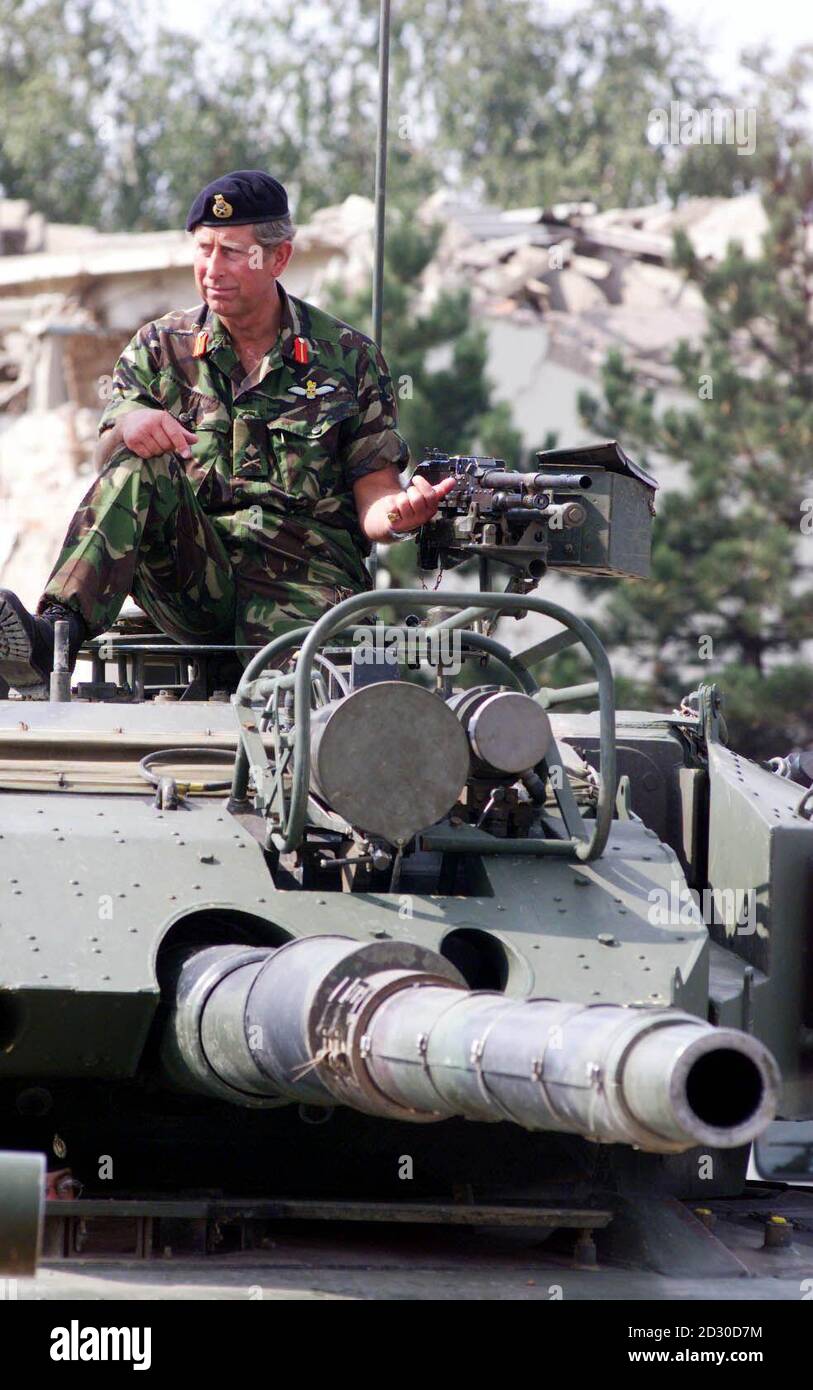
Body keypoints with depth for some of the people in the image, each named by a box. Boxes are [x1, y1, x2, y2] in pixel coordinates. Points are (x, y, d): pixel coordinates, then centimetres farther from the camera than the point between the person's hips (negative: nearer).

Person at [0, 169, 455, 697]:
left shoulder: (348, 356, 9)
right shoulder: (161, 347, 12)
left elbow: (373, 494, 5)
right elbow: (109, 463, 1)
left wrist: (398, 512, -20)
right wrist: (127, 427, -24)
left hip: (305, 578, -2)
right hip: (193, 575, 2)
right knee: (142, 463, -28)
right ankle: (54, 637, -43)